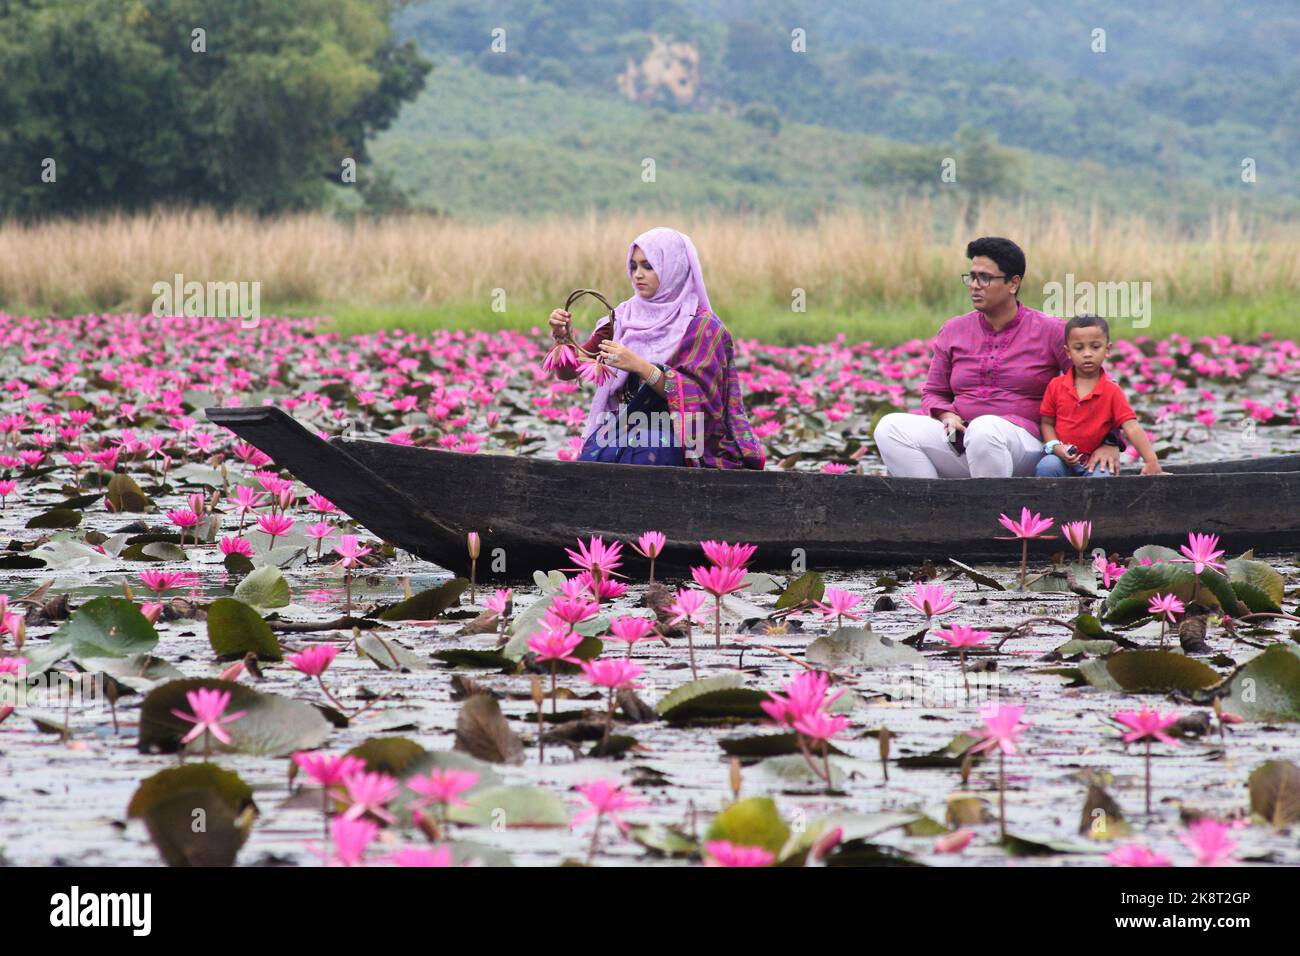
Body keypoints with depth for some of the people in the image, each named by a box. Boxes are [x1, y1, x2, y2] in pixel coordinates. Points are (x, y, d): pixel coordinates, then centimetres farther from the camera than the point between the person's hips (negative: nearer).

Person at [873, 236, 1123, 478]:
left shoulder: (1050, 332, 4)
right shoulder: (952, 331, 14)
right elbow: (933, 393, 21)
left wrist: (1109, 444, -7)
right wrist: (946, 416, -4)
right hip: (959, 441, 4)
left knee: (985, 427, -40)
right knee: (890, 427, -21)